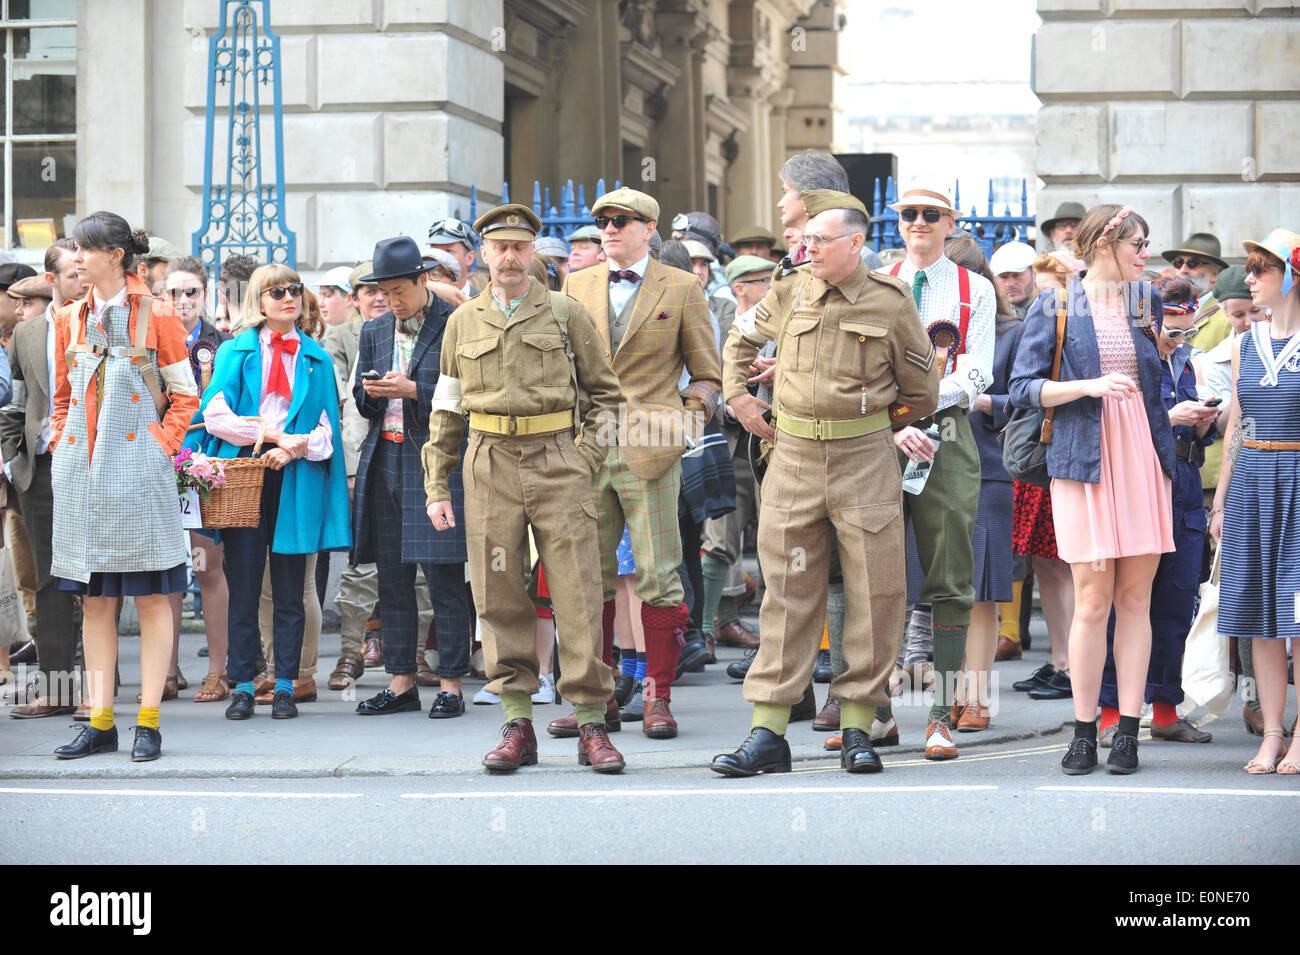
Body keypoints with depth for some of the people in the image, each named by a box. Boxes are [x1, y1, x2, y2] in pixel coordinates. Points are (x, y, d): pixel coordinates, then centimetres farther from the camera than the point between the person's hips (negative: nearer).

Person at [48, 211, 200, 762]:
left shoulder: (156, 317, -2)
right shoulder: (70, 319, 11)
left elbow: (185, 394, 2)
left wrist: (162, 443, -8)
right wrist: (62, 442, 7)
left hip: (137, 462, -4)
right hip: (80, 466, 5)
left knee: (151, 596, -2)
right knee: (95, 599, 6)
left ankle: (149, 722, 2)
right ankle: (100, 722, 10)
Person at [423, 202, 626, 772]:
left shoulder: (566, 314, 7)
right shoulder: (463, 322, 12)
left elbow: (606, 393, 11)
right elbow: (446, 411, 15)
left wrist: (587, 456, -1)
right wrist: (436, 487, 10)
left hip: (557, 464, -2)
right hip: (490, 468, 2)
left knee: (576, 595, -5)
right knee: (499, 597, 1)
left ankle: (592, 724, -1)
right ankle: (517, 725, 7)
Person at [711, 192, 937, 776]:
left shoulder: (891, 302, -2)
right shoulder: (791, 293, 6)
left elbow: (921, 391, 7)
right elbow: (740, 338, 25)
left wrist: (872, 426, 11)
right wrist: (738, 396, 16)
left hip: (866, 462, -2)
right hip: (794, 457, 2)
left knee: (874, 591, 0)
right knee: (788, 590, 1)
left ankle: (857, 728, 10)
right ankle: (767, 733, 2)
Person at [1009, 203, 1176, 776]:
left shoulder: (1146, 300, 15)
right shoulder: (1056, 307, 2)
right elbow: (1024, 387, -3)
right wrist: (1089, 386, -13)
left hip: (1143, 457, 4)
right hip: (1085, 460, -4)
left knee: (1136, 598, 1)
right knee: (1093, 600, -7)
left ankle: (1128, 732, 4)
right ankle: (1084, 733, 1)